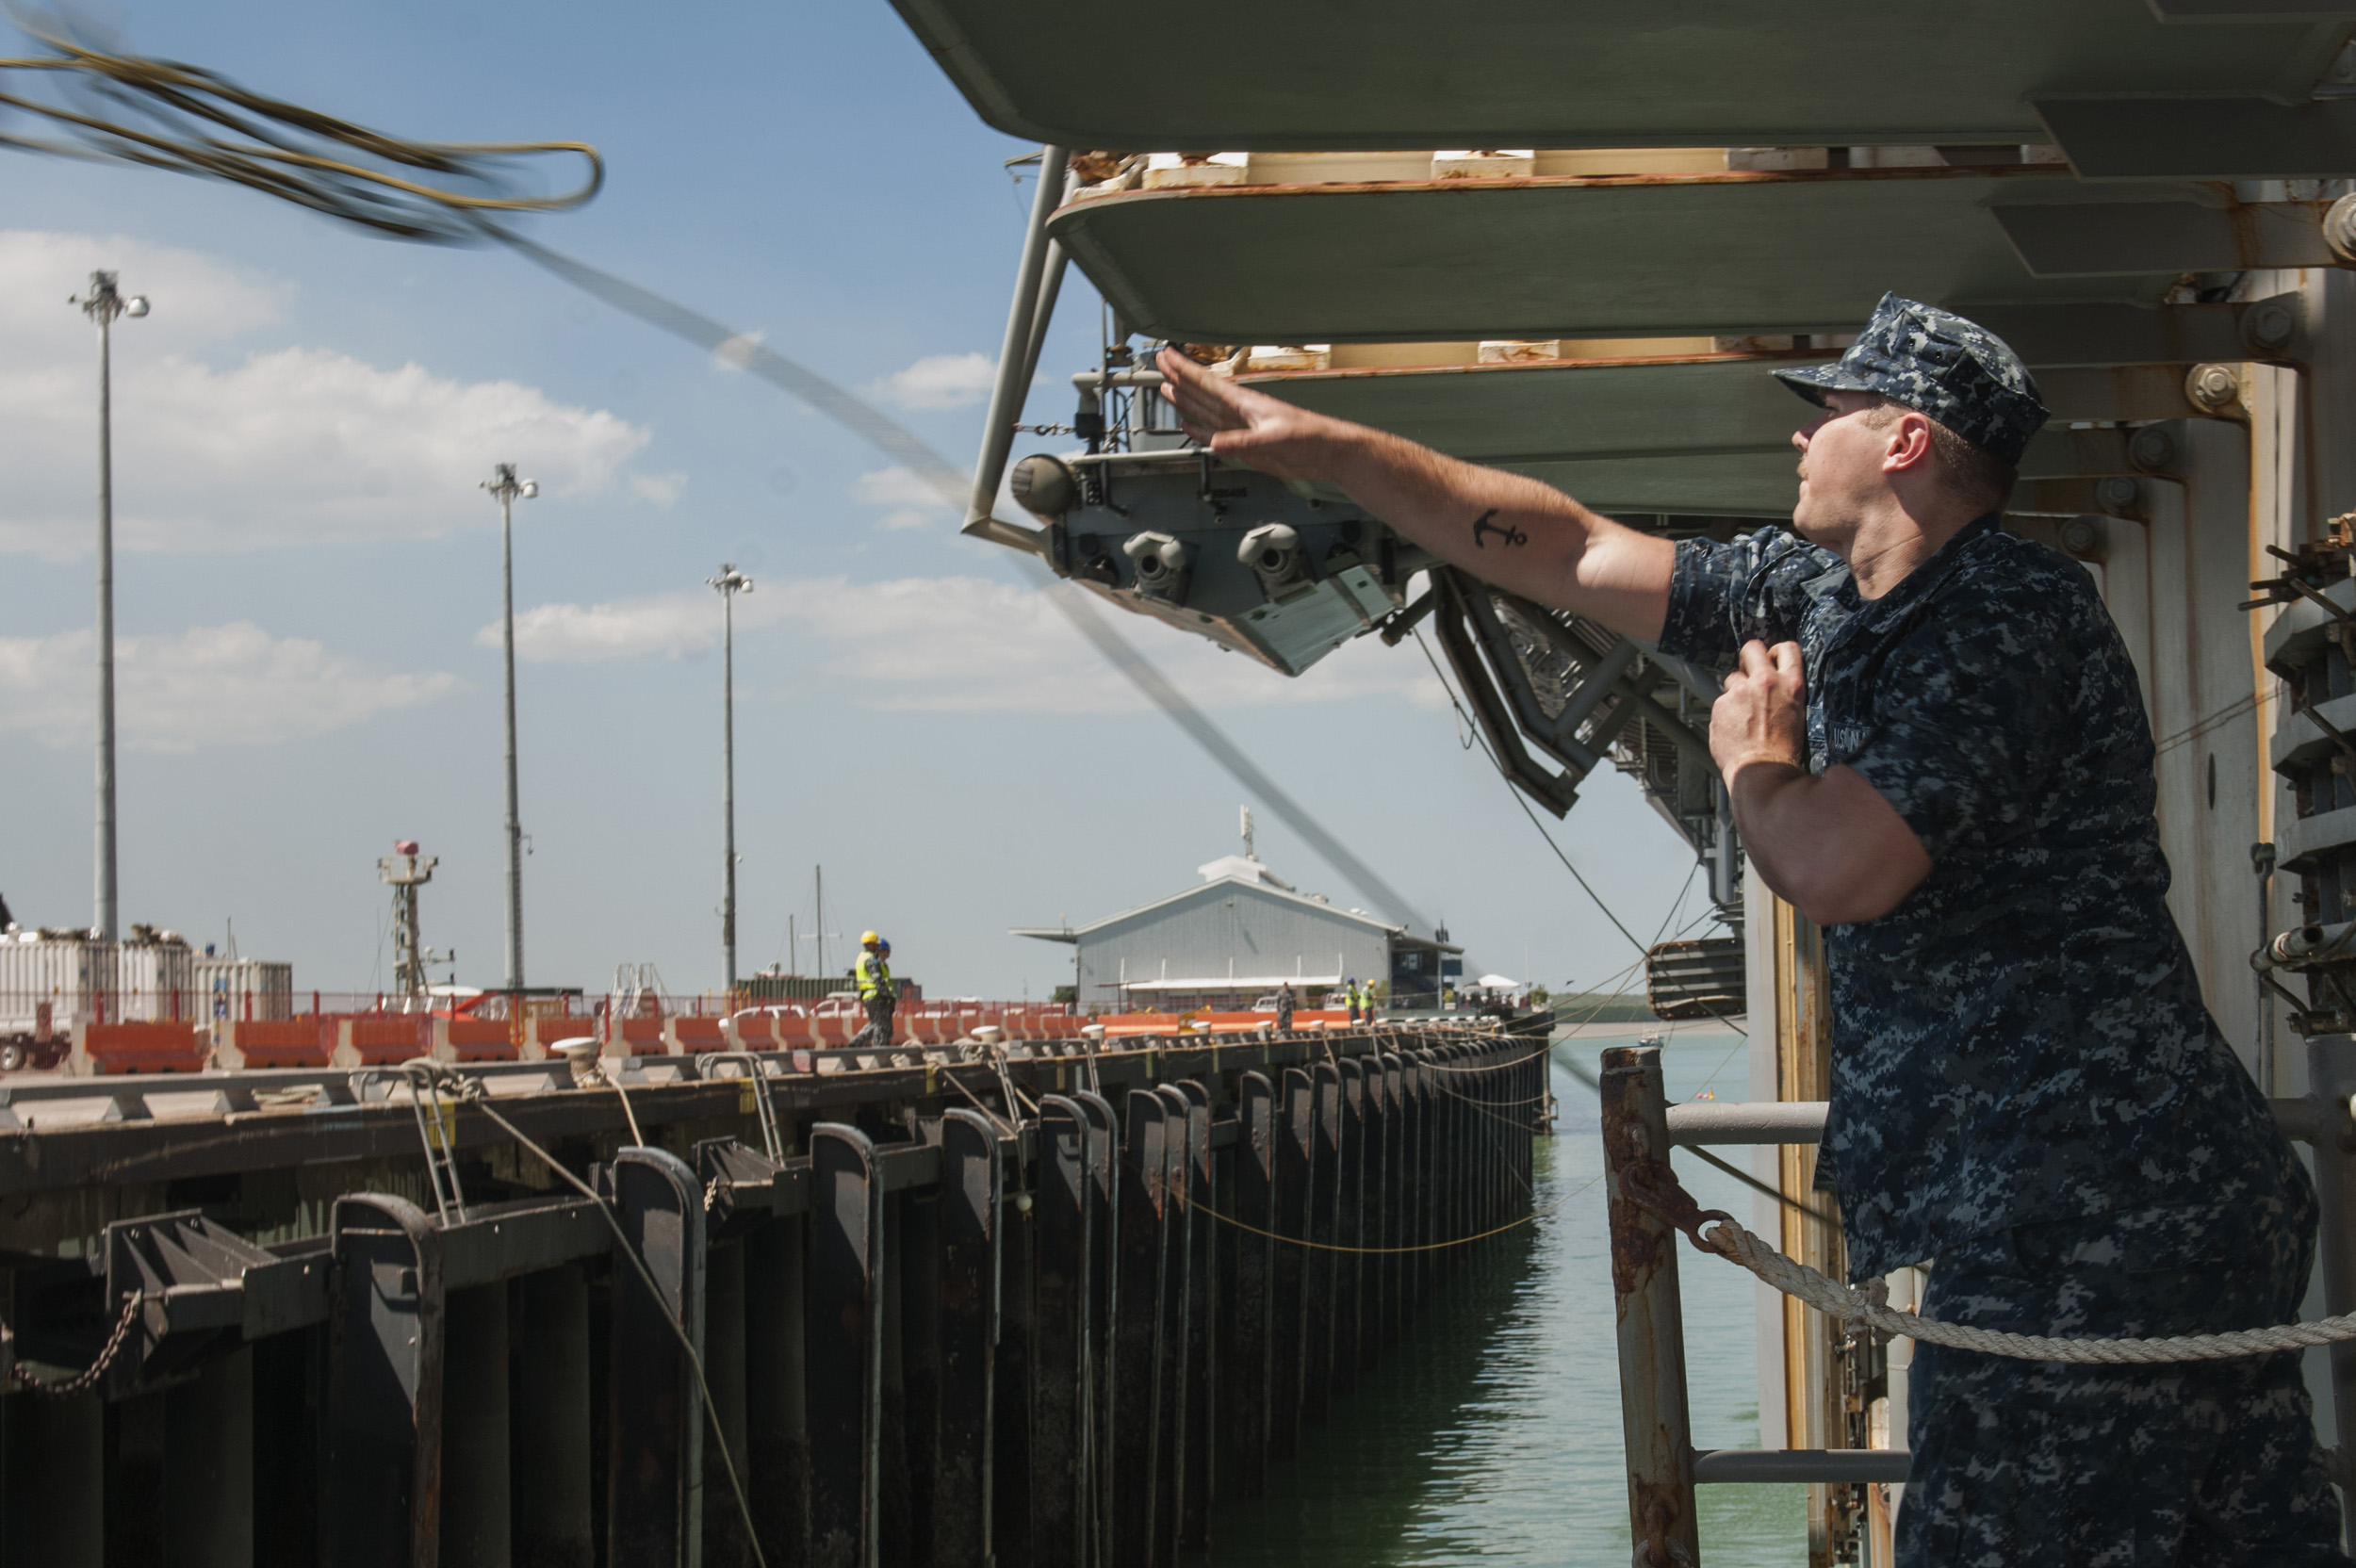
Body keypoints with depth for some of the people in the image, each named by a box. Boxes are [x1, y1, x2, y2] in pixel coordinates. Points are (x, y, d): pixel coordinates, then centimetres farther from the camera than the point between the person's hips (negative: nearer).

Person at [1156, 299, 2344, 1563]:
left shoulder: (2013, 614, -12)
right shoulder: (1816, 594, 15)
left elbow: (1831, 864, -21)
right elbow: (1565, 552, 22)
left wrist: (1751, 752, 2)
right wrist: (1321, 449, 23)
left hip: (2085, 1213, -9)